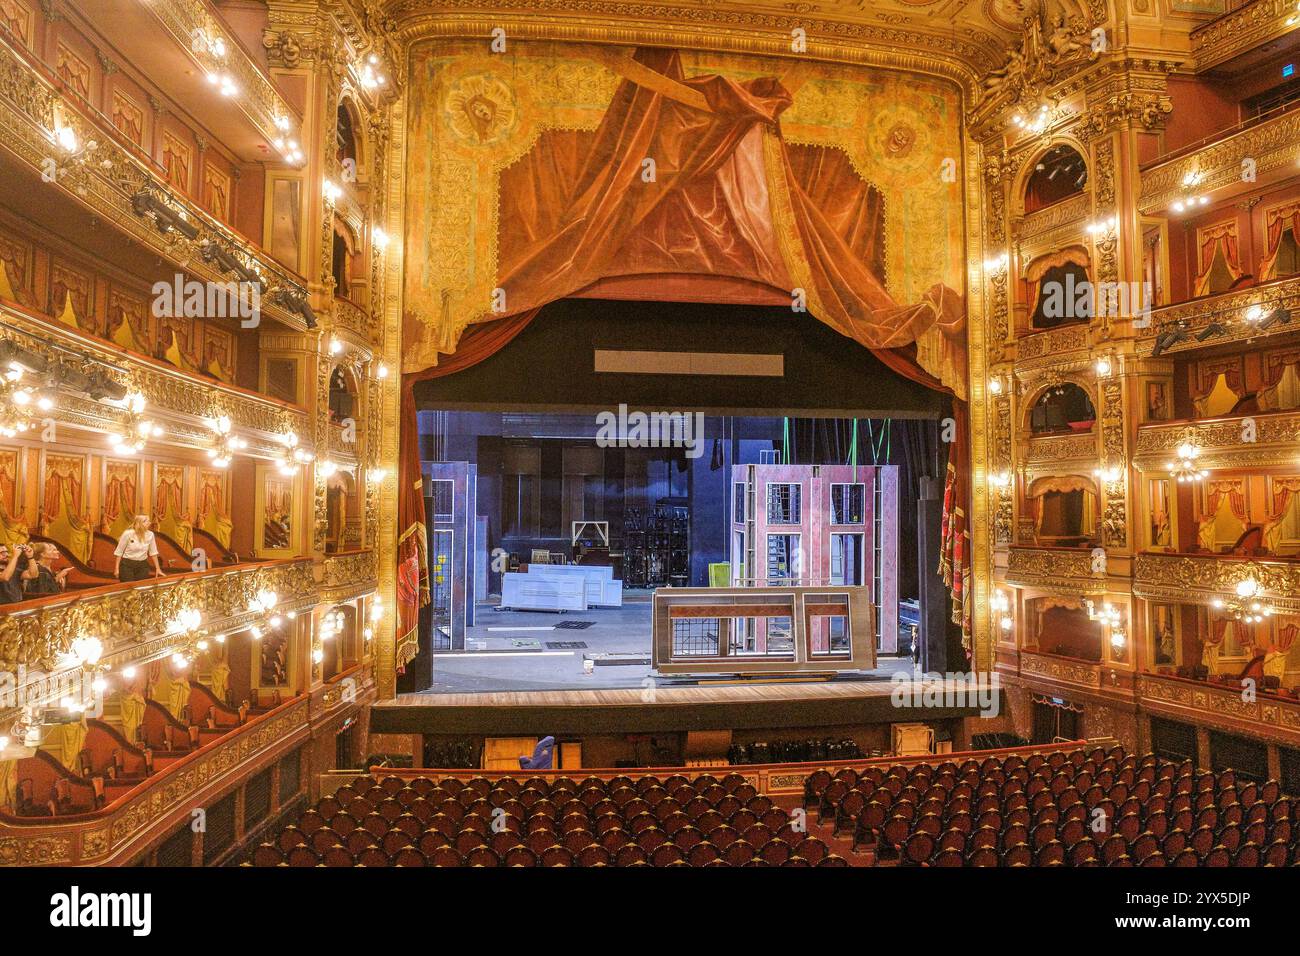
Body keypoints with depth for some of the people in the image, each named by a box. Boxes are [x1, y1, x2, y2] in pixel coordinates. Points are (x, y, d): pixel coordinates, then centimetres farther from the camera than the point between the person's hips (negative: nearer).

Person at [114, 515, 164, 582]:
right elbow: (119, 552, -5)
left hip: (143, 565, 3)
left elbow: (153, 552, 5)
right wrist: (117, 568, -6)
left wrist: (158, 568, 5)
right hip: (127, 565, -3)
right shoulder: (127, 534, -12)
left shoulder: (150, 535, -3)